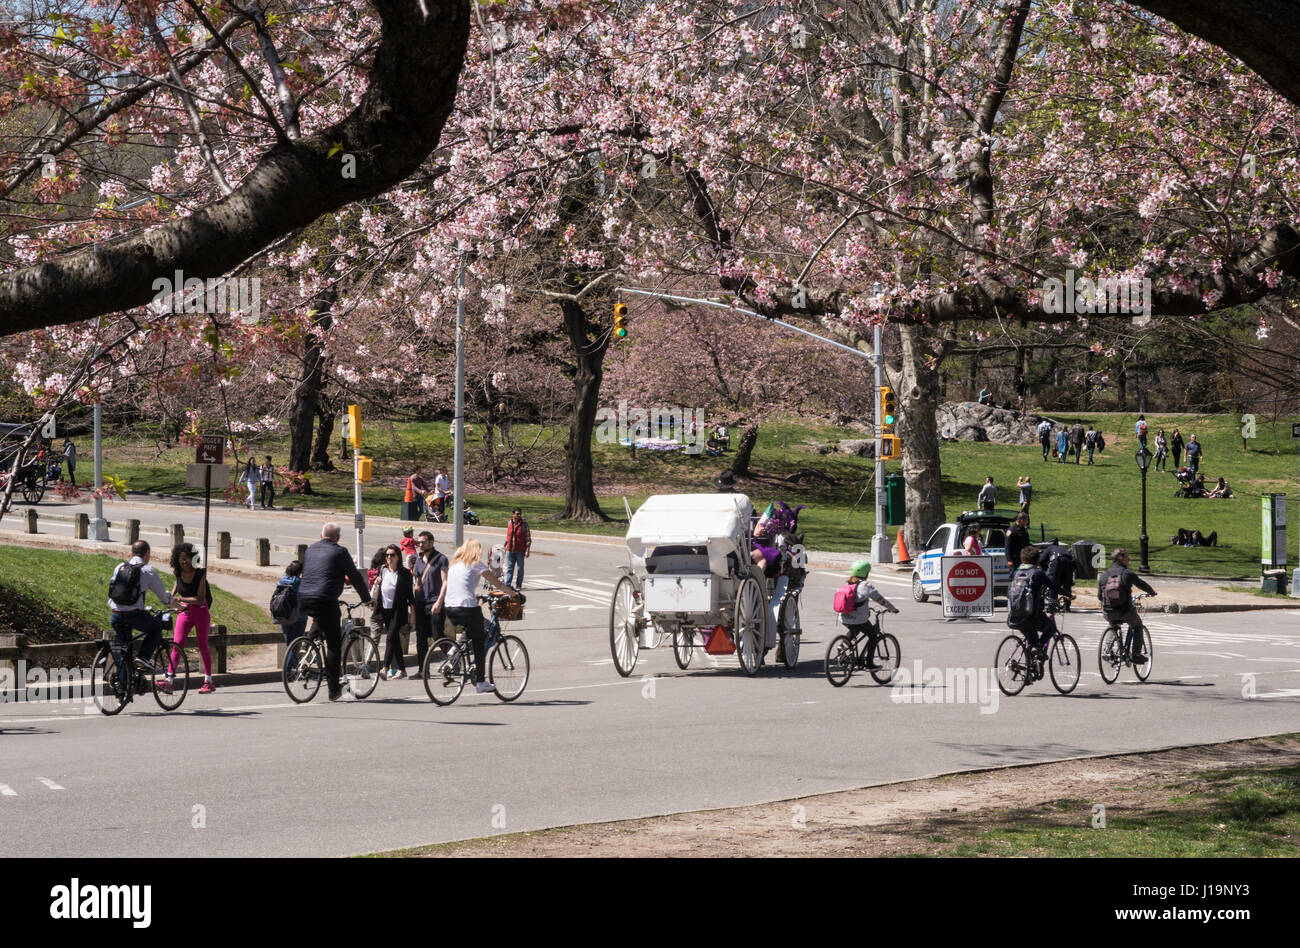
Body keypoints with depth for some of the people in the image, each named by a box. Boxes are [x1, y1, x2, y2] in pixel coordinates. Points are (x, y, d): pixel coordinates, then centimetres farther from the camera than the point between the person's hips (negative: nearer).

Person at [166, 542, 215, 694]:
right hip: (184, 612, 3)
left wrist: (181, 599, -30)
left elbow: (200, 599, -22)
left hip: (200, 612, -3)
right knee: (177, 644, -8)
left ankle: (208, 682, 14)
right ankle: (169, 680, -13)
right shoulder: (177, 572, -5)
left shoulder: (200, 574, -18)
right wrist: (172, 595, 12)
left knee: (202, 646, 5)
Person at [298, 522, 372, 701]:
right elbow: (355, 576, 4)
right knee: (334, 643, 0)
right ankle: (334, 689, -2)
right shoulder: (339, 552, 1)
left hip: (304, 599, 6)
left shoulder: (310, 550, 19)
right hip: (325, 599, -6)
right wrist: (367, 599, 15)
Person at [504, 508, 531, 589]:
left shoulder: (524, 524, -7)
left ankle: (518, 585, 14)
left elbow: (528, 537, -7)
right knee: (509, 568, 6)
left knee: (520, 568, 6)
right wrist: (505, 545, 22)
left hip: (520, 550, -3)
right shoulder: (509, 523, 5)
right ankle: (507, 585, 9)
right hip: (510, 550, 3)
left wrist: (528, 550, -13)